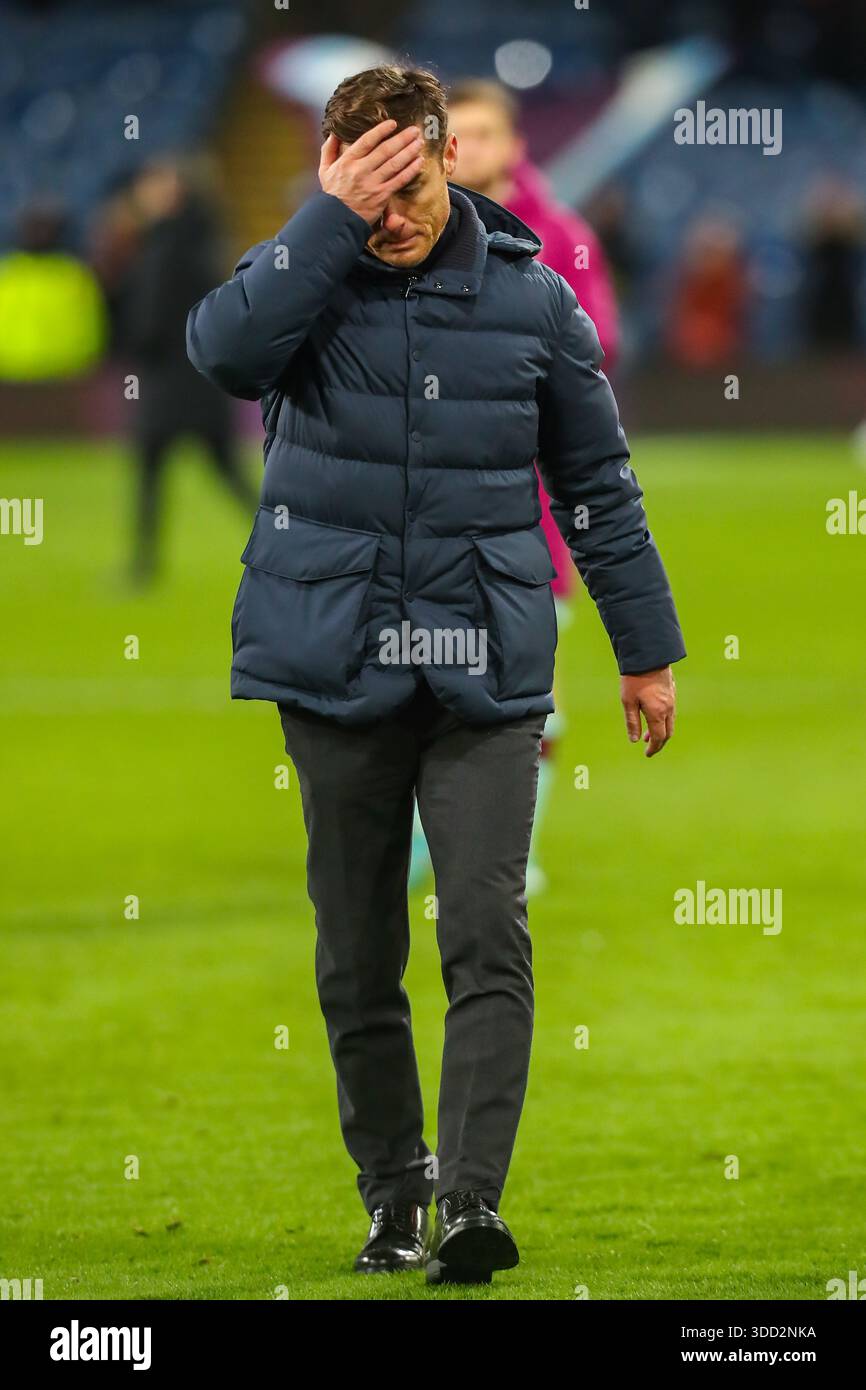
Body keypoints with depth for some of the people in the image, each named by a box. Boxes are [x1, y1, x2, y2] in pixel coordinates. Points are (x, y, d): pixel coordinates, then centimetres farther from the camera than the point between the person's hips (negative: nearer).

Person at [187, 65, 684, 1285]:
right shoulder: (305, 274, 3)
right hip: (335, 668, 1)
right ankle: (392, 1194, 19)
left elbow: (597, 483, 13)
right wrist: (334, 221, -21)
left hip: (487, 675, -1)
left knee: (488, 941, -12)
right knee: (357, 957, 7)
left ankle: (472, 1202, -17)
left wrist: (648, 647, 14)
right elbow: (226, 348, -21)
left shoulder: (531, 298, 6)